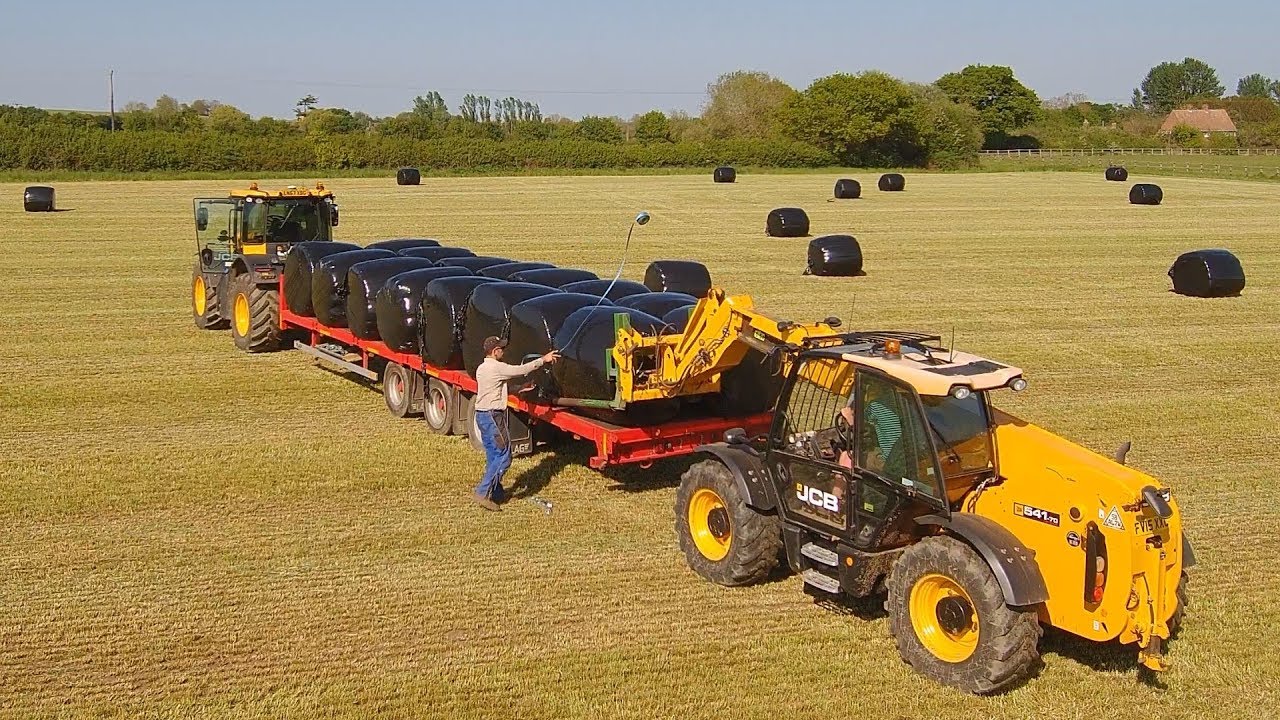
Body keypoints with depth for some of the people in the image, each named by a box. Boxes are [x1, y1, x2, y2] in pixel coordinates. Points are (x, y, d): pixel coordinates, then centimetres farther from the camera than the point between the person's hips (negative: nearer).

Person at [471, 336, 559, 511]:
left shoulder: (481, 369, 13)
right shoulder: (497, 367, -15)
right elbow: (521, 370, -11)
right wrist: (543, 360, -1)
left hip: (481, 415, 10)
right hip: (493, 416, -10)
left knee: (493, 455, 15)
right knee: (503, 456, -7)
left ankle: (496, 493, 19)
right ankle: (482, 492, -12)